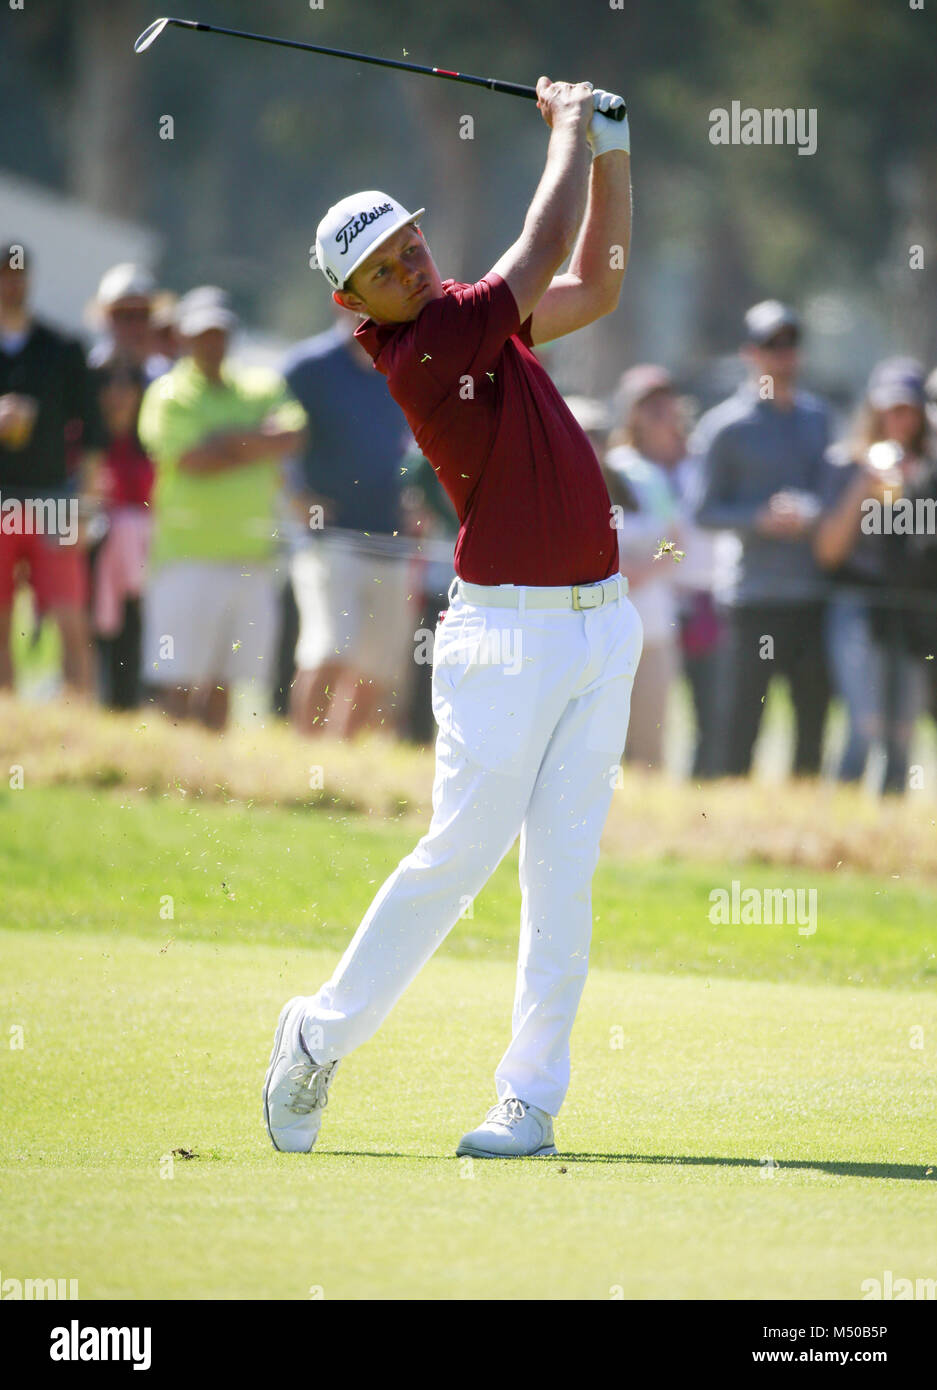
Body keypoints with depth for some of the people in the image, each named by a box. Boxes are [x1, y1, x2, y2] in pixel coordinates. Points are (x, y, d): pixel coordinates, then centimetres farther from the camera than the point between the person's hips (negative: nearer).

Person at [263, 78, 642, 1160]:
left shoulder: (474, 315, 11)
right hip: (507, 633, -7)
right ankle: (320, 1036, 12)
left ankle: (532, 1099, 1)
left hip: (600, 624, 7)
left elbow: (594, 283, 23)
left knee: (564, 867, 1)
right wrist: (570, 133, 2)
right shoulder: (418, 352, -14)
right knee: (461, 852, -7)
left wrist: (610, 149, 14)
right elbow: (538, 261, -13)